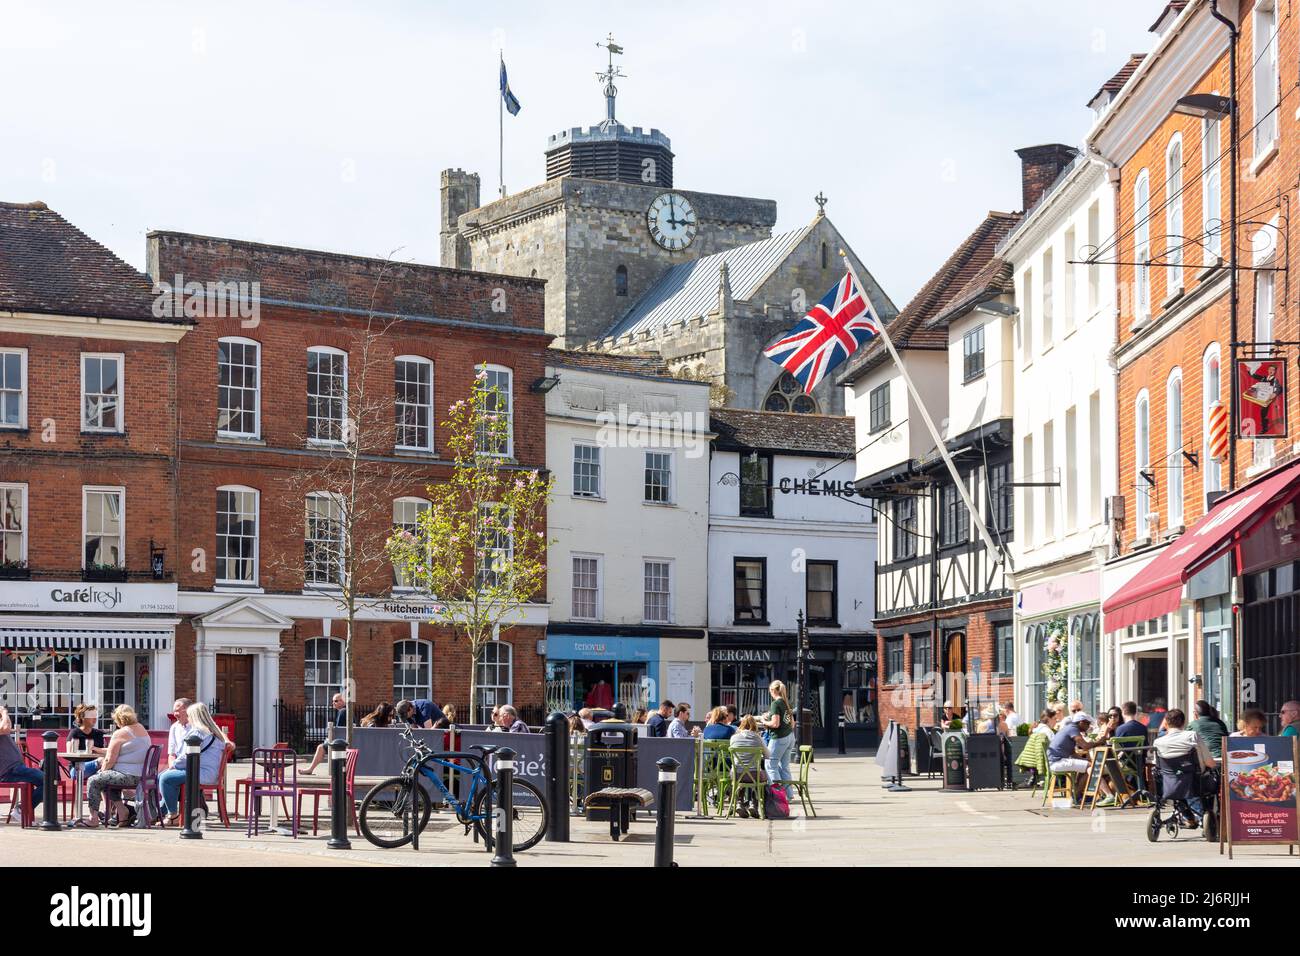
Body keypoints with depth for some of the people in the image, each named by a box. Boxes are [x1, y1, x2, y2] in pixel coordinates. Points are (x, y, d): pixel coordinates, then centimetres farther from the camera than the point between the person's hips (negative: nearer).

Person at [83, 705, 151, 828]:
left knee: (93, 781, 0)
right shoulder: (143, 730, 16)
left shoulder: (120, 734, -11)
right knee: (105, 779, 26)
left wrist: (102, 771, 9)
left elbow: (109, 760, -11)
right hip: (142, 775, 9)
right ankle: (121, 811, 19)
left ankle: (93, 819, -1)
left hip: (128, 776, -9)